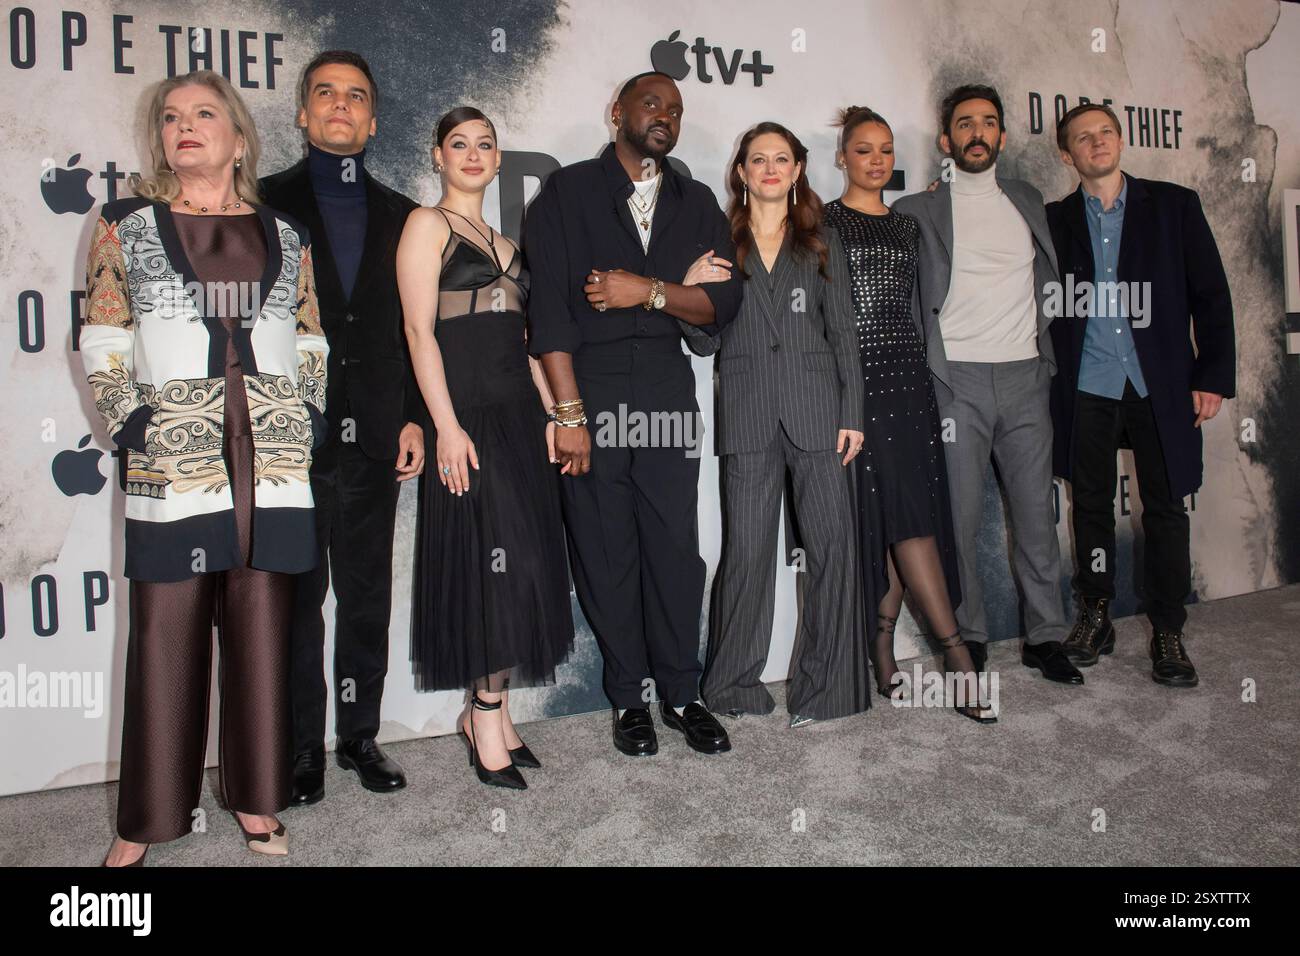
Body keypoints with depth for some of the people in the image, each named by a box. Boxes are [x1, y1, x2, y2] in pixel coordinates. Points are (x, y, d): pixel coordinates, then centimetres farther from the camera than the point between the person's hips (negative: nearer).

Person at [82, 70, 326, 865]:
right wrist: (133, 427, -5)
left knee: (261, 623, 6)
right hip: (173, 459, -1)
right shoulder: (127, 225, 9)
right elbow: (102, 344, 6)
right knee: (167, 630, 1)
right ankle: (146, 821, 14)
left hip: (275, 457, 2)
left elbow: (313, 346, 15)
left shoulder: (285, 235, 13)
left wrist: (308, 424, 3)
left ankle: (256, 799, 19)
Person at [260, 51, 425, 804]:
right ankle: (303, 748, 19)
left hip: (375, 434, 2)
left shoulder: (400, 216, 12)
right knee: (296, 597, 6)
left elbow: (415, 326, 11)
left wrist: (415, 417, 4)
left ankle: (361, 735, 23)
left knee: (367, 595, 10)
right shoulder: (264, 201, 5)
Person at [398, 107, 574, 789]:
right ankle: (488, 716, 7)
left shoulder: (505, 243, 21)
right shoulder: (427, 224, 0)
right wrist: (447, 426, -18)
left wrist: (550, 412, 10)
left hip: (519, 415, 7)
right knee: (491, 562, -7)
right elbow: (420, 330, -9)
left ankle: (490, 710, 17)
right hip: (467, 414, -7)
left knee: (521, 565, 6)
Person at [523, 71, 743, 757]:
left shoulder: (696, 203, 17)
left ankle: (681, 693, 16)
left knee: (675, 544, 1)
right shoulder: (568, 192, 5)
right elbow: (548, 306, -5)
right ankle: (629, 697, 16)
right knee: (604, 551, 2)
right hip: (587, 386, -2)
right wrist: (569, 411, -12)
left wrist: (649, 290, -9)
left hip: (666, 390, 3)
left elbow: (722, 300, 7)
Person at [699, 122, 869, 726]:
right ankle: (735, 683, 14)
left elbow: (842, 330, 9)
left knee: (831, 542, -2)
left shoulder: (821, 240, 13)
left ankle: (825, 686, 11)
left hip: (814, 405, 1)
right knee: (747, 548, -1)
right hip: (747, 410, -1)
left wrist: (852, 412, 1)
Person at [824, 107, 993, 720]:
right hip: (857, 377, -5)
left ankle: (883, 653, 10)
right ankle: (958, 654, -6)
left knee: (903, 514, 1)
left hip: (909, 376, 6)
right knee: (902, 512, -9)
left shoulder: (908, 226, 19)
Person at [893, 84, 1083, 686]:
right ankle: (968, 638, 11)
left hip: (1025, 376, 3)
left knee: (1036, 511, 4)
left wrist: (1044, 352, 15)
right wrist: (924, 370, -4)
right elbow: (904, 298, 3)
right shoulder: (918, 211, 4)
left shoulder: (1028, 202, 17)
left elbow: (1045, 280, 24)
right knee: (961, 516, -1)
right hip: (957, 381, -3)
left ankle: (1045, 636, 14)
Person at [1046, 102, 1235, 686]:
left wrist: (1213, 376, -2)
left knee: (1165, 509, 2)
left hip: (1161, 387, -1)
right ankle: (1094, 617, 22)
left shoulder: (1174, 205, 6)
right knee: (1091, 505, 7)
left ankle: (1167, 633, 13)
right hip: (1087, 390, 1)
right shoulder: (1055, 220, 9)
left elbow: (1211, 294, 4)